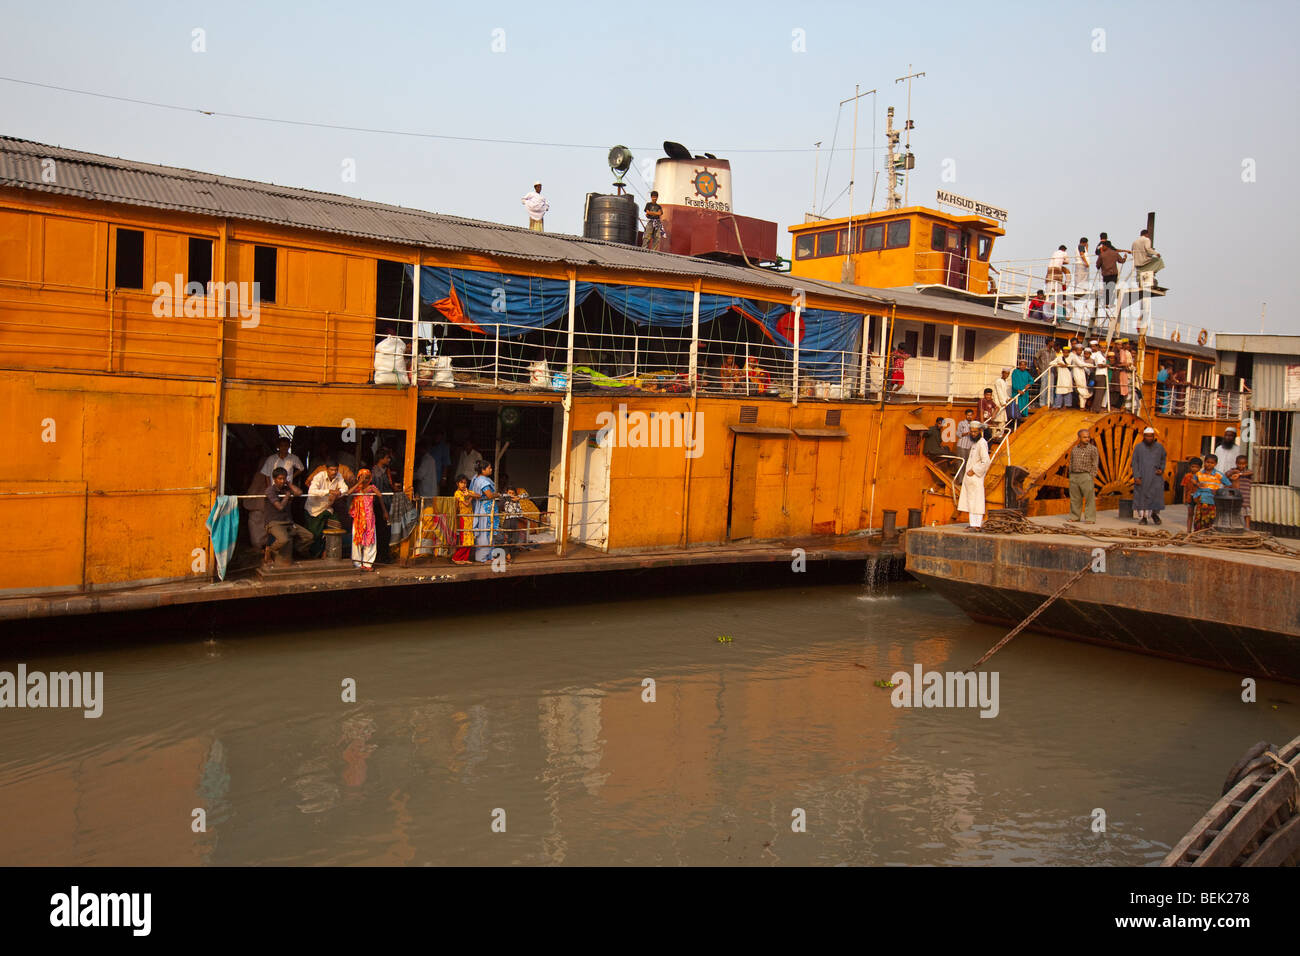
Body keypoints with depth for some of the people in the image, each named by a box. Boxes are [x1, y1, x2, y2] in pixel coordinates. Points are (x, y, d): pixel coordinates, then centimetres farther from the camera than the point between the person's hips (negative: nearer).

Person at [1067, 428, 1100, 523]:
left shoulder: (1093, 449, -4)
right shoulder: (1074, 449, 11)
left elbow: (1095, 465, -6)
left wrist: (1091, 478, -12)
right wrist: (1071, 477, 9)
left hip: (1086, 476, -5)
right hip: (1074, 477, 5)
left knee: (1089, 498, -6)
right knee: (1074, 498, 8)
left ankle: (1090, 519, -4)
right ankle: (1075, 517, 16)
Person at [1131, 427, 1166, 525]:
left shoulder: (1159, 447, 5)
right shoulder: (1138, 447, 1)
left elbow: (1163, 459, 17)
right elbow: (1134, 462, -1)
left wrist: (1162, 470, -2)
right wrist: (1136, 477, -10)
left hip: (1155, 476, 1)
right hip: (1142, 476, 0)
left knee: (1156, 495, -8)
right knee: (1142, 496, 1)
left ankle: (1154, 513, 16)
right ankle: (1143, 517, 9)